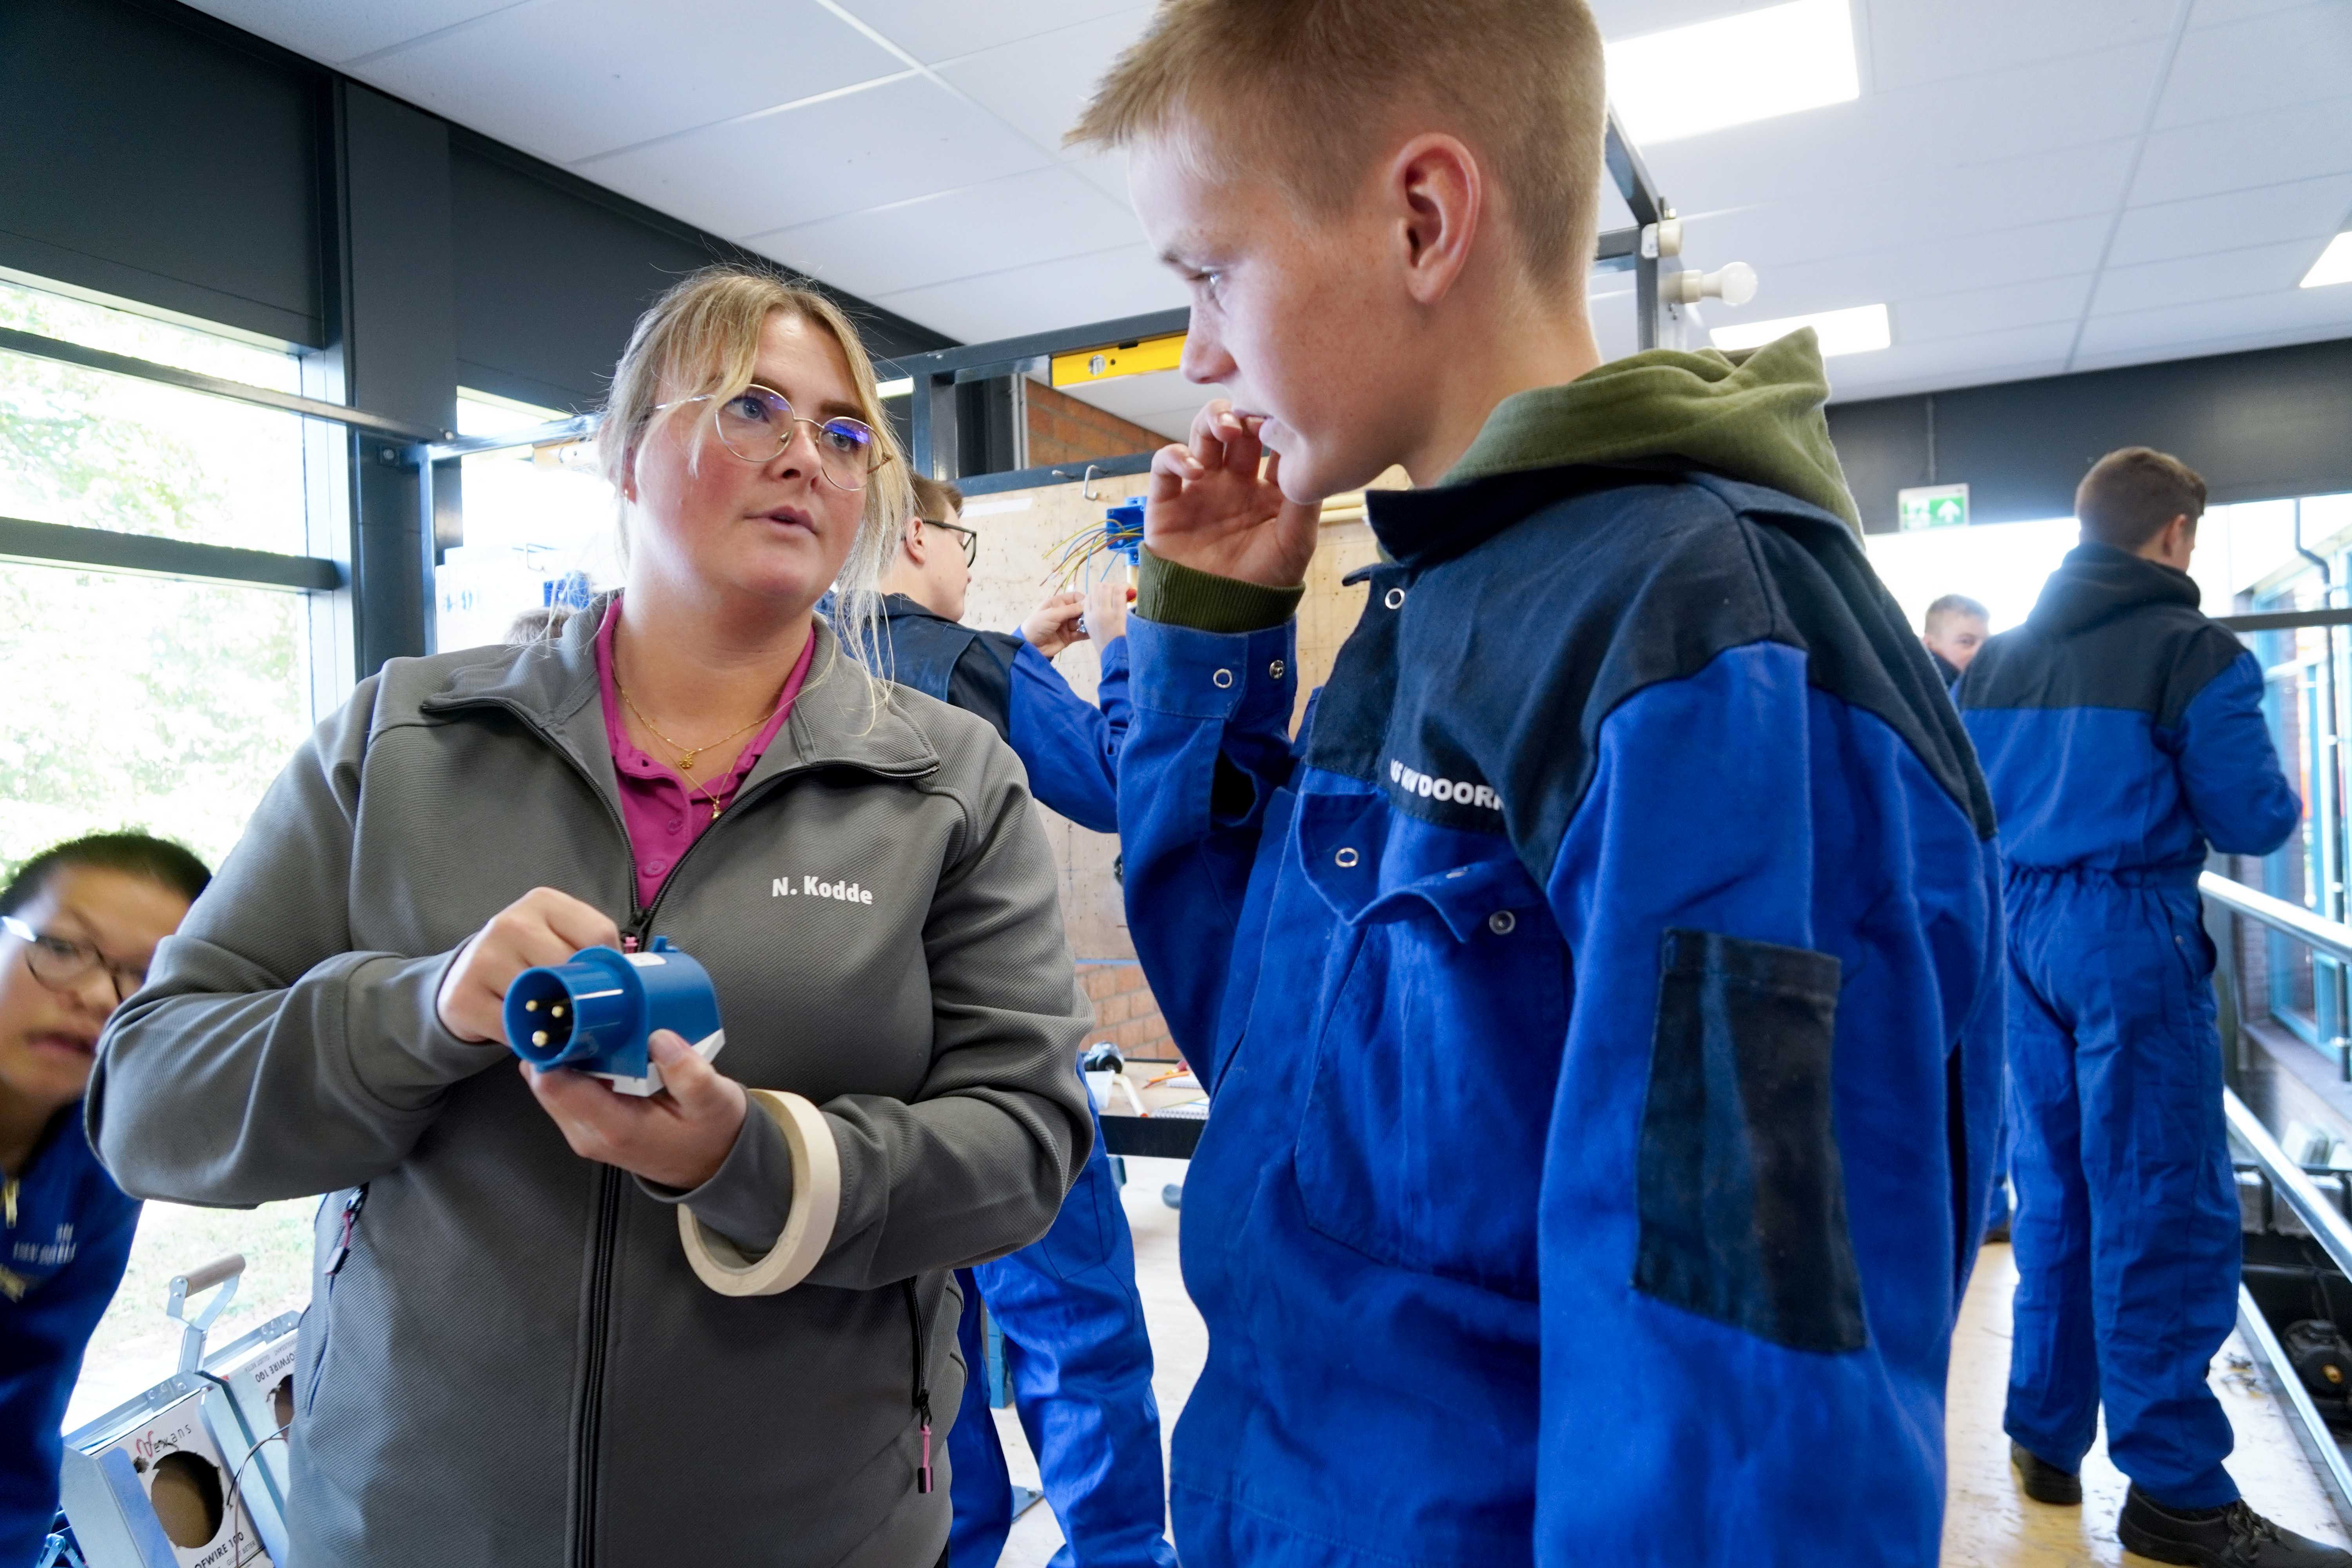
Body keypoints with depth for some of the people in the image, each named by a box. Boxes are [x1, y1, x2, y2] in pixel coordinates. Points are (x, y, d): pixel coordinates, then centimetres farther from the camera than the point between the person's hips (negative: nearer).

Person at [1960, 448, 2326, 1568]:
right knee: (2160, 1209, 0)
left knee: (2052, 1190, 15)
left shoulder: (1995, 660, 9)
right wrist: (2285, 803, 12)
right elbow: (2250, 821, -9)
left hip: (2024, 932, 6)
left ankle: (2046, 1435, 24)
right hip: (2131, 937, -6)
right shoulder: (2193, 651, -9)